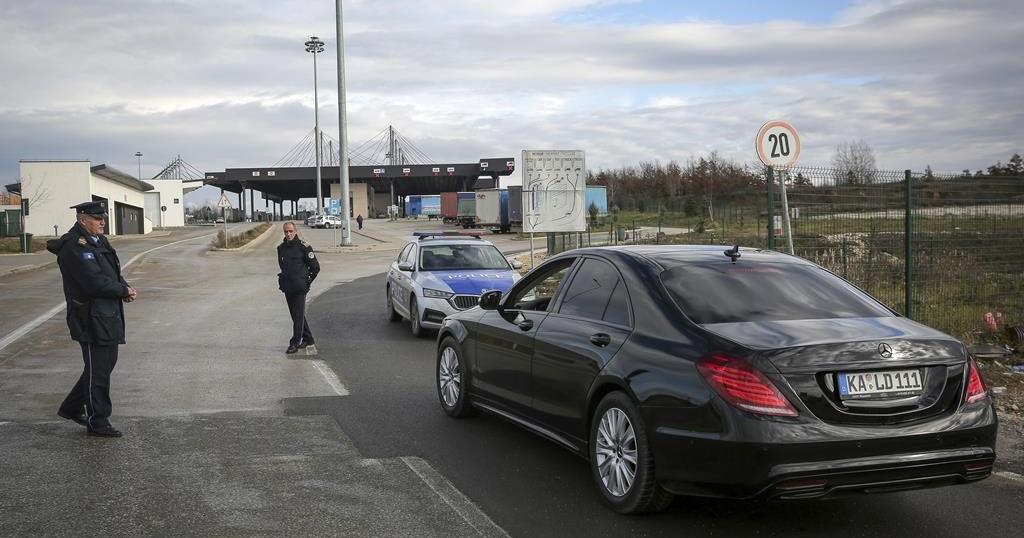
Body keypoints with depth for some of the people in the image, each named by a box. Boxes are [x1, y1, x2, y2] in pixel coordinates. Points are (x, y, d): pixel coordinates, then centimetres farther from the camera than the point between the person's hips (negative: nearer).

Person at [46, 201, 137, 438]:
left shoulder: (99, 241, 14)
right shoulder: (73, 246, -16)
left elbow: (113, 273, 18)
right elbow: (94, 282, -23)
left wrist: (125, 288, -3)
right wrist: (125, 291, -13)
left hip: (108, 315, 10)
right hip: (91, 318, -10)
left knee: (106, 363, 17)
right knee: (98, 370, -2)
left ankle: (72, 408, 31)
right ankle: (97, 422, 10)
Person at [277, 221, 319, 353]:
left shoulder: (303, 247, -8)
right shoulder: (281, 248, 9)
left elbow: (315, 267, -3)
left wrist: (307, 281, 1)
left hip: (299, 288, -7)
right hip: (287, 287, 7)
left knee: (298, 315, -6)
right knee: (295, 315, 13)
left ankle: (295, 343, -5)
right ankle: (307, 338, 26)